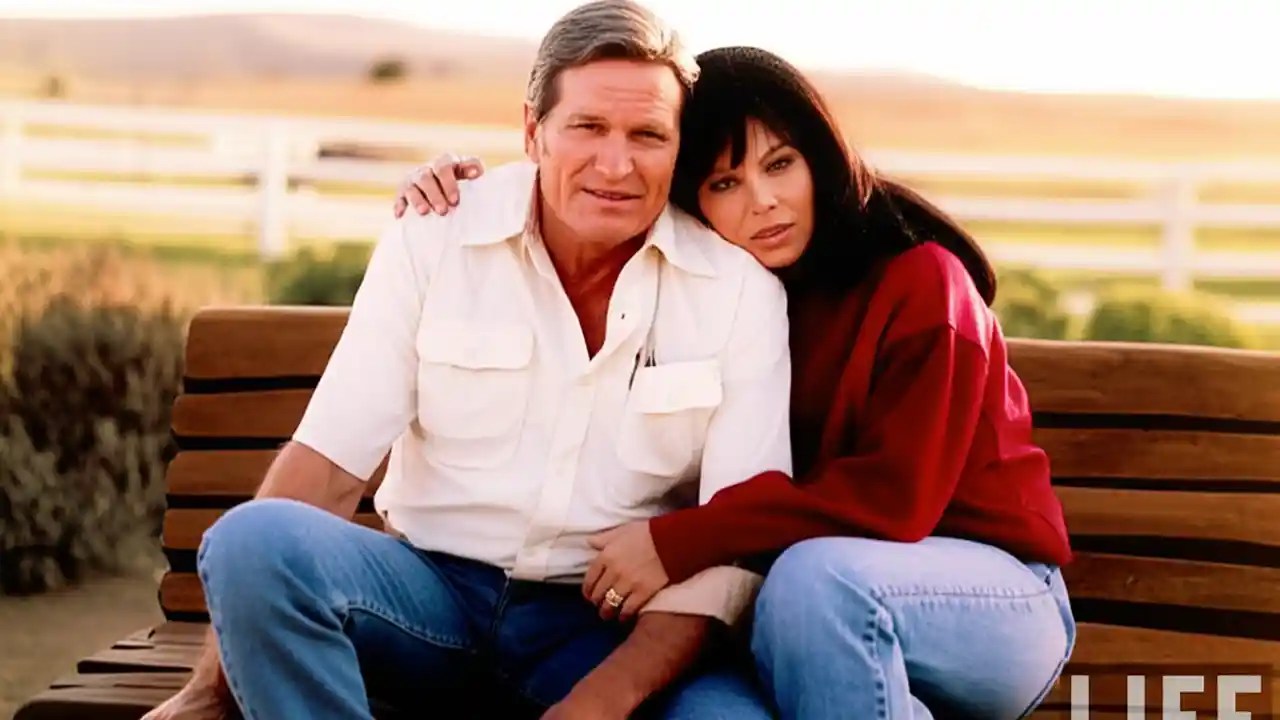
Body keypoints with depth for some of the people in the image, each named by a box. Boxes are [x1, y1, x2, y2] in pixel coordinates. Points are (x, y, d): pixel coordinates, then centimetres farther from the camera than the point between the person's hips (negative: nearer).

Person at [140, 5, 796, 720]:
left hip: (615, 631, -1)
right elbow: (330, 458, -8)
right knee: (255, 537, -29)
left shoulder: (740, 290, -6)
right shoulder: (435, 237, -4)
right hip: (435, 592, 1)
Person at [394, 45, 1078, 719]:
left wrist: (679, 543, -28)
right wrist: (474, 200, -6)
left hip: (994, 601, -4)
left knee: (812, 578, -37)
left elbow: (895, 495, -23)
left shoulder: (917, 279, -15)